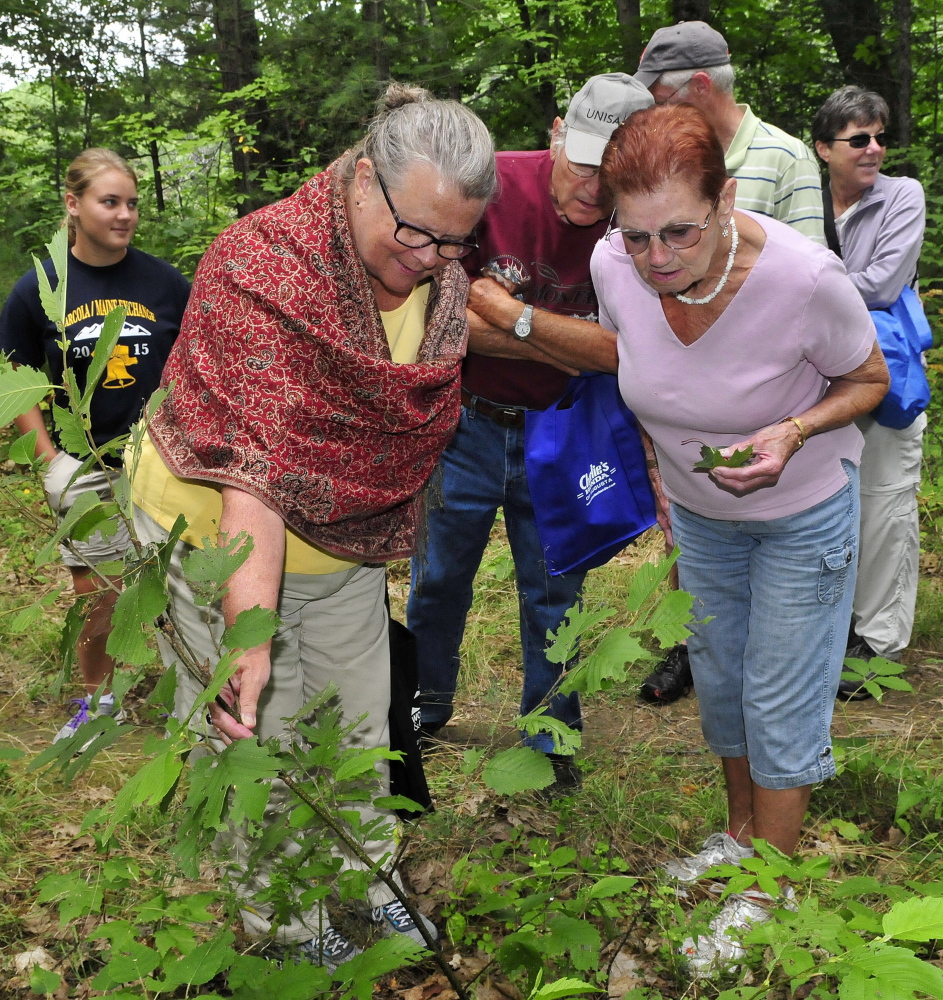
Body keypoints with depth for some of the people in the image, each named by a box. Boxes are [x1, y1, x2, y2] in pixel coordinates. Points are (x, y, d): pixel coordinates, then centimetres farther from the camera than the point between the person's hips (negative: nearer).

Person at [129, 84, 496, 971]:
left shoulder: (441, 277, -7)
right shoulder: (266, 267, -28)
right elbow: (254, 466, -34)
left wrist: (392, 538, 7)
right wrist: (250, 634, -38)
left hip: (348, 541, 6)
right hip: (224, 532, -6)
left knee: (358, 730, 17)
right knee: (266, 745, 5)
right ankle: (289, 927, 28)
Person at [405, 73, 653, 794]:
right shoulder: (493, 185, -16)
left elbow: (623, 350, -25)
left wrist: (513, 315, -26)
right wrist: (565, 348, -22)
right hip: (466, 423, 0)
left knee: (553, 594, 12)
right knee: (438, 580, 14)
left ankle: (552, 739, 33)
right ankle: (423, 709, 39)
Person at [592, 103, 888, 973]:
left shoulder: (804, 277, -35)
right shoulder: (614, 265, -23)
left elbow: (868, 381, -14)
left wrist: (791, 434, -33)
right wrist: (660, 464, 6)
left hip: (803, 510, -4)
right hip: (697, 510, 4)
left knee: (779, 700, 5)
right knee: (718, 680, 20)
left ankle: (768, 890, 28)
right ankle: (741, 835, 45)